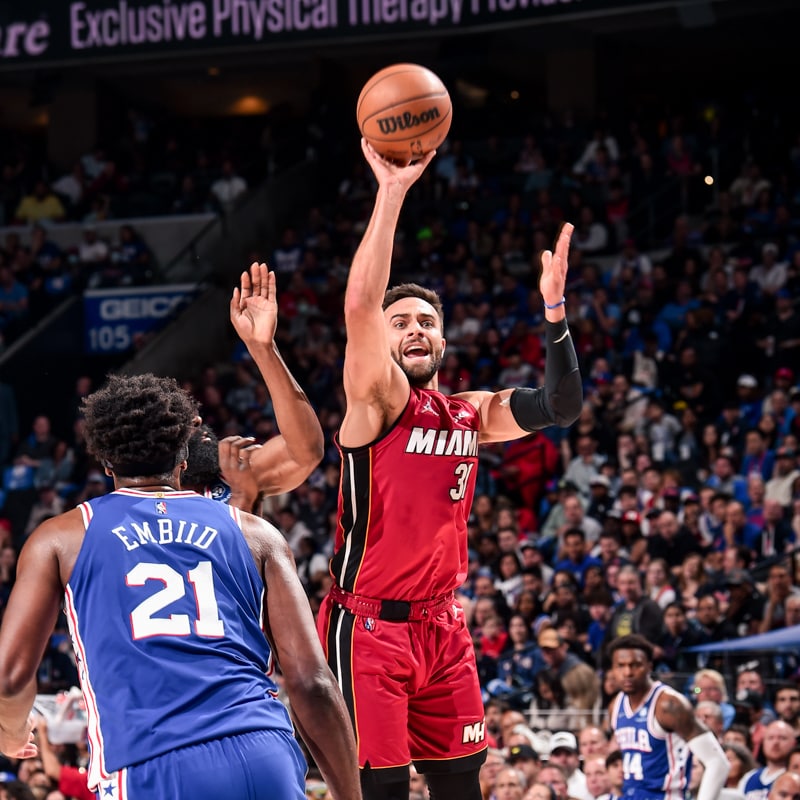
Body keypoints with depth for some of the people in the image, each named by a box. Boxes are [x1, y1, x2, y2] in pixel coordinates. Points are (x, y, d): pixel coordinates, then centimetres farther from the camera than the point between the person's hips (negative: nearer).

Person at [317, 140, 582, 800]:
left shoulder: (470, 413, 11)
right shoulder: (378, 398, -7)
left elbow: (562, 406, 6)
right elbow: (359, 306, -22)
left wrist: (554, 311, -7)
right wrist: (392, 193, -28)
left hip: (443, 627, 6)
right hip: (369, 626, -6)